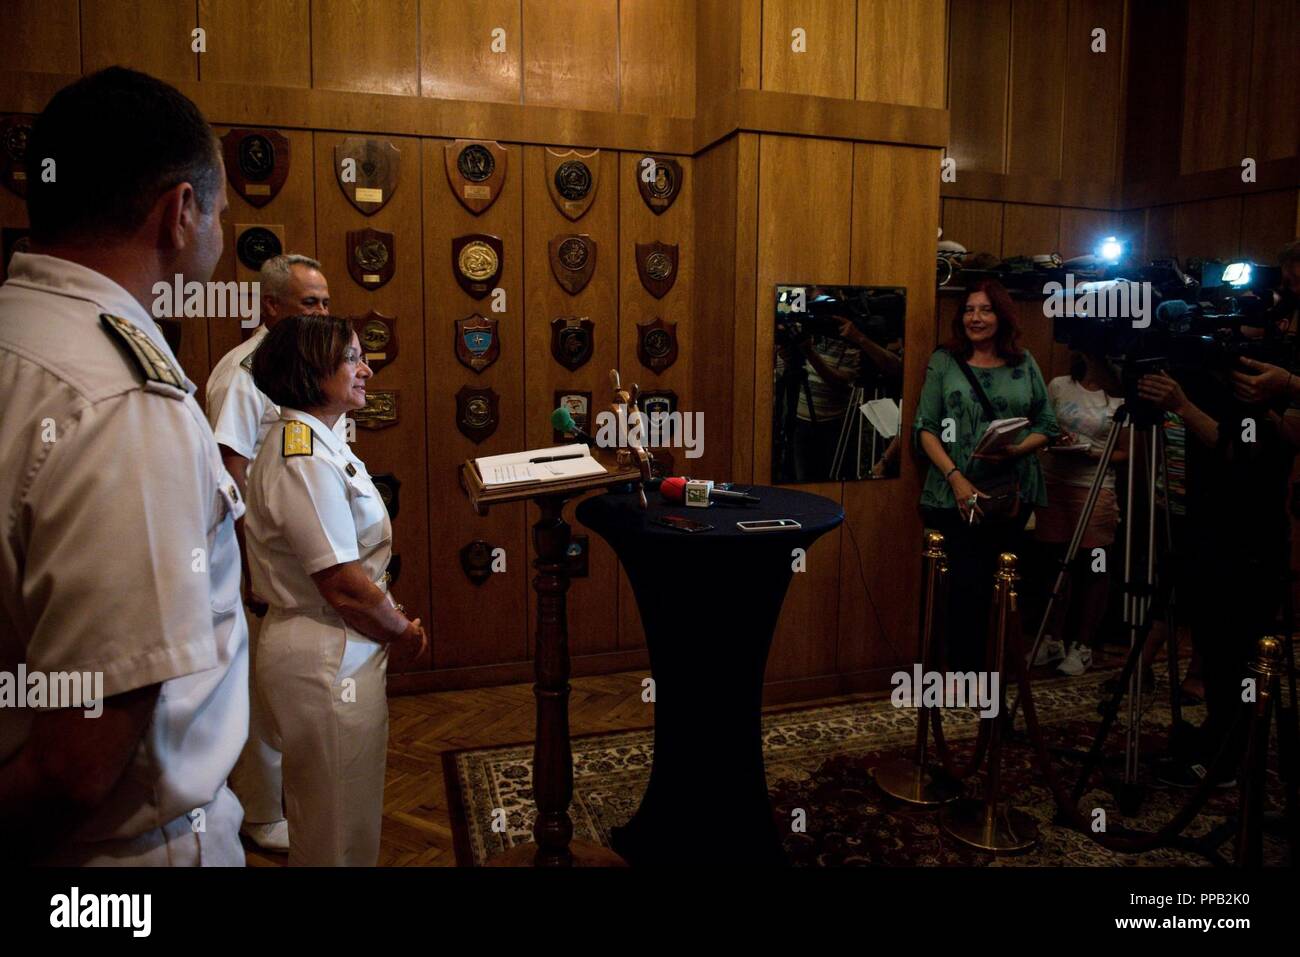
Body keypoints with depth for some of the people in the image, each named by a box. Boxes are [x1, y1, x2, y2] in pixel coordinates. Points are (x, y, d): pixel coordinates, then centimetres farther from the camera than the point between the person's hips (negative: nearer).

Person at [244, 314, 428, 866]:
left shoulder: (311, 440, 9)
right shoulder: (305, 460, -23)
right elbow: (343, 586, -24)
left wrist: (392, 623, 6)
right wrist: (404, 633, -8)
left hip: (329, 648, 10)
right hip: (328, 658, -10)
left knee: (328, 814, 25)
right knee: (340, 826, 8)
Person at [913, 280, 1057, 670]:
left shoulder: (1025, 364, 10)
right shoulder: (944, 361, 4)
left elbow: (1046, 425, 9)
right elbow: (924, 428, -1)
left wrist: (1017, 450, -12)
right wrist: (955, 477, -13)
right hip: (956, 494, -2)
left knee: (981, 582, 7)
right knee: (968, 583, -11)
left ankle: (966, 673, 21)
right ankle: (965, 673, 3)